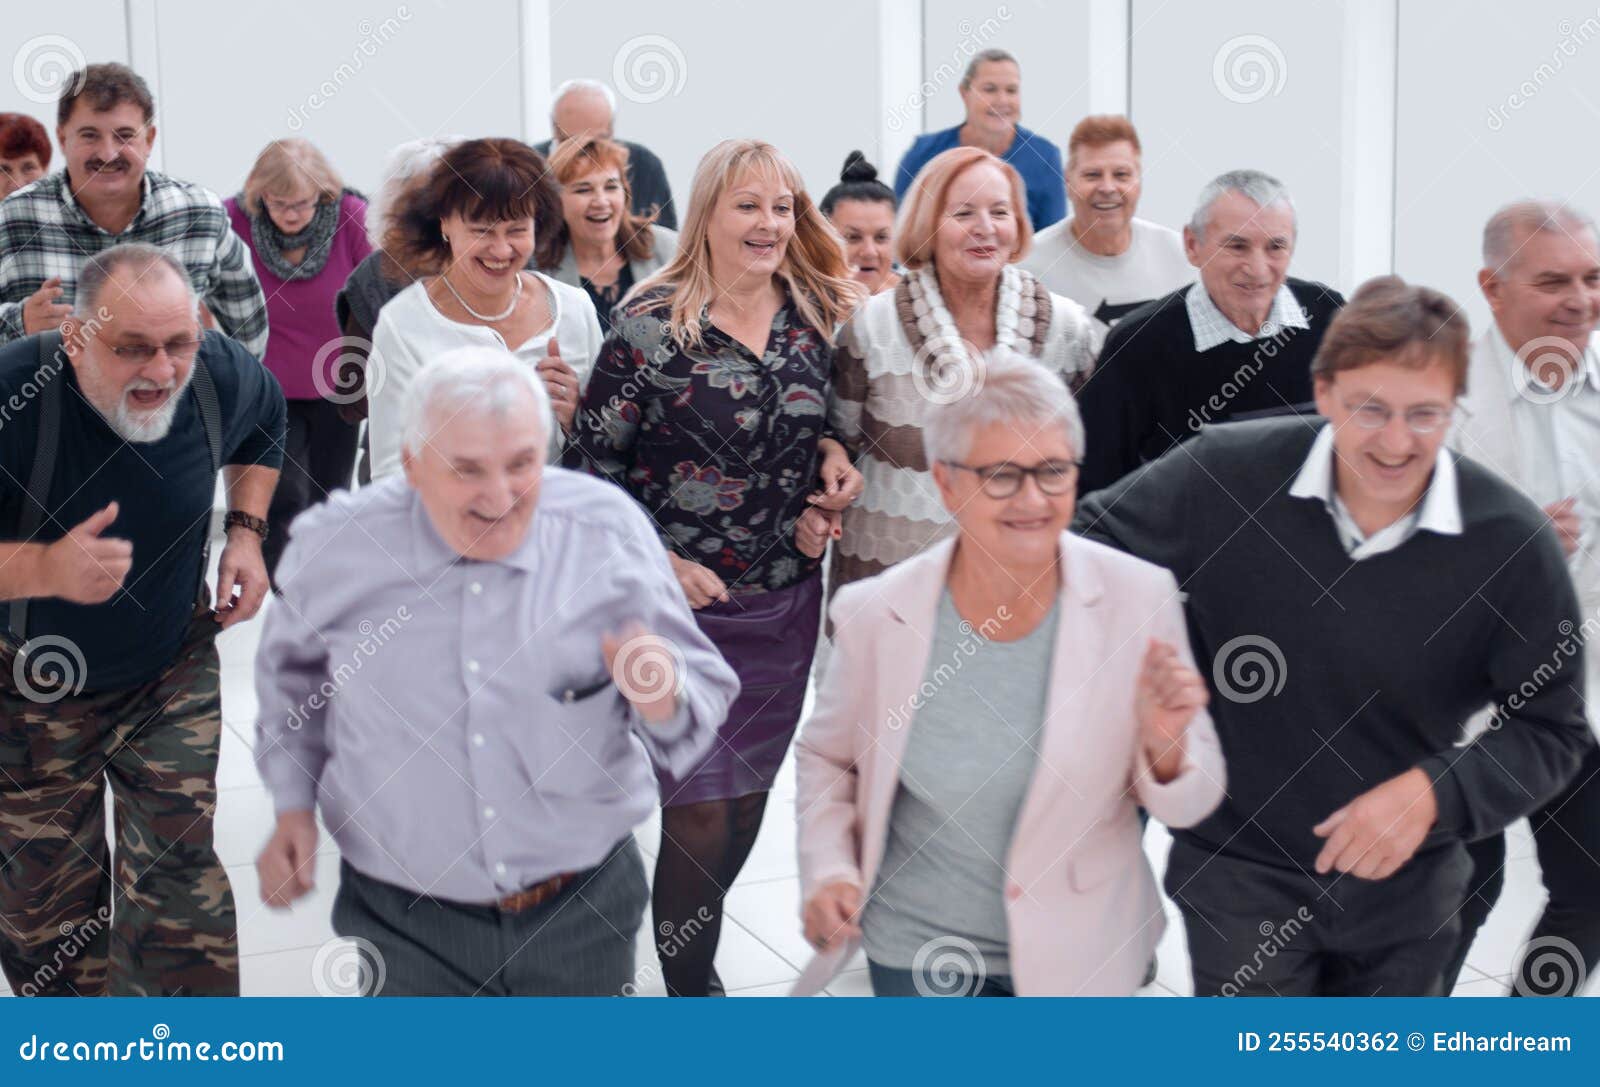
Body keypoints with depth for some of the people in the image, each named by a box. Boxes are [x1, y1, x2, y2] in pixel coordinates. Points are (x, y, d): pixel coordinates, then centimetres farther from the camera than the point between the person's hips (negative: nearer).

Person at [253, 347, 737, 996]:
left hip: (583, 915, 1)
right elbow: (292, 668, 14)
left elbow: (706, 693, -4)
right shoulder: (335, 547, -8)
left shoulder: (608, 531, -9)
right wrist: (293, 805, 8)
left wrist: (663, 702, -26)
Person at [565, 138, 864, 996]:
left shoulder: (817, 318, 3)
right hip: (684, 603, -5)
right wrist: (659, 563, -15)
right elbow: (591, 463, -8)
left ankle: (689, 935, 38)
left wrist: (832, 460, -4)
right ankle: (688, 984, 18)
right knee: (701, 810, -2)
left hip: (786, 603, 5)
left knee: (749, 797, 15)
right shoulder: (649, 325, -11)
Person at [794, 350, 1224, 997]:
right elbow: (826, 756, 6)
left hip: (1079, 955, 1)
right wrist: (827, 870, -9)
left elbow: (1185, 808, -9)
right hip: (919, 949, 0)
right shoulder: (877, 616, -14)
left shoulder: (1139, 599, -15)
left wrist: (1165, 746, -30)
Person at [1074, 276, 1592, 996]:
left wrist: (1435, 793, -23)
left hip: (1409, 886, 2)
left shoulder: (1512, 542, -16)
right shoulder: (1225, 473, -19)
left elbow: (1551, 731, -7)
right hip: (1239, 875, -2)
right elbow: (1090, 541, -3)